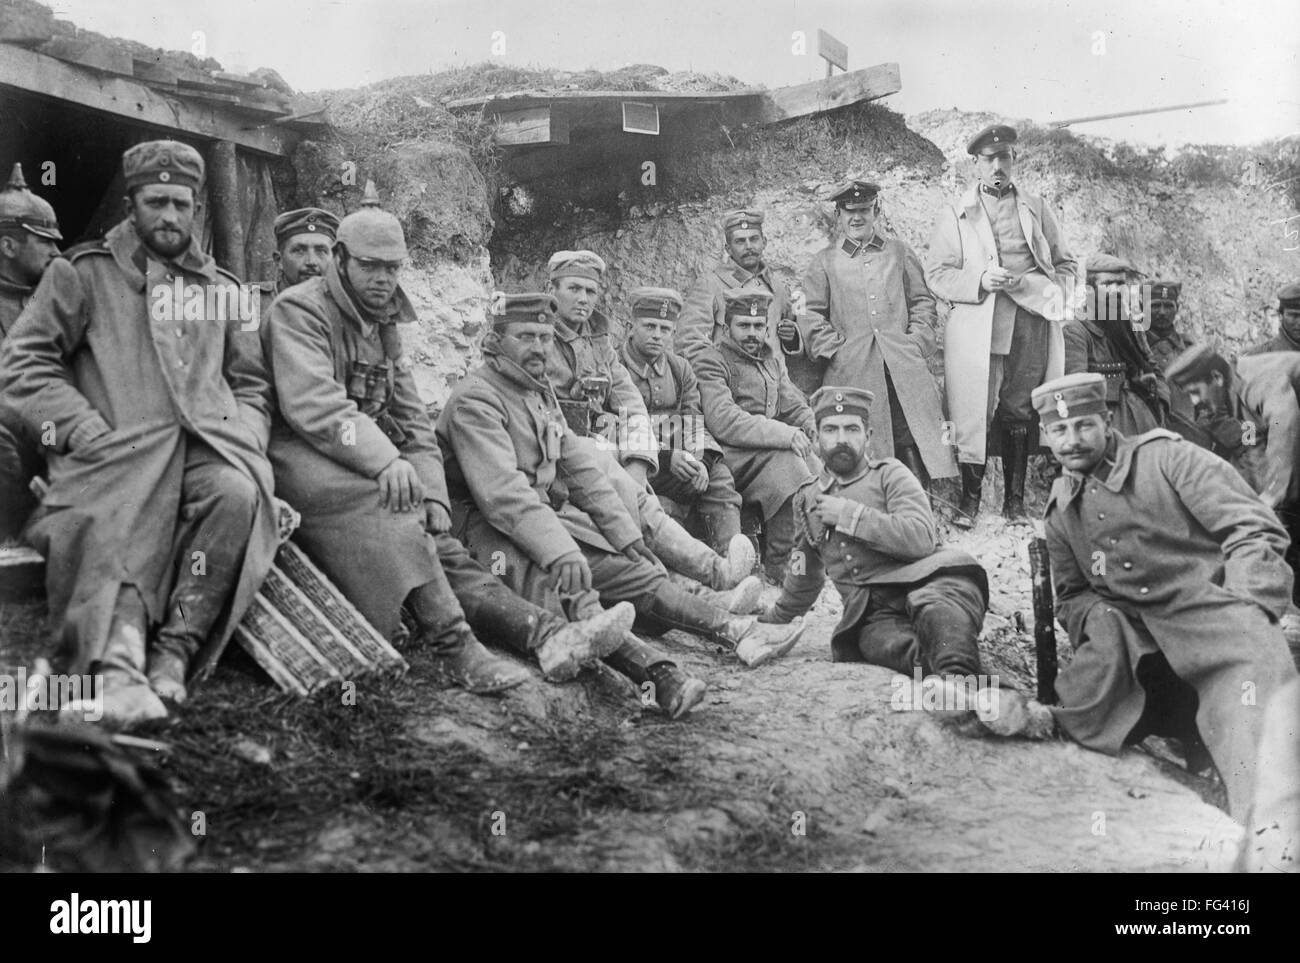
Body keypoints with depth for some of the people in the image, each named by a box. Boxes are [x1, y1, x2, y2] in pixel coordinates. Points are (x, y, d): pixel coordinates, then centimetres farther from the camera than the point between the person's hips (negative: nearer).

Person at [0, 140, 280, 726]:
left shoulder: (220, 287, 27)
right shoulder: (84, 273, 15)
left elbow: (249, 384, 30)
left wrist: (247, 436, 7)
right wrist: (87, 431, -7)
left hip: (209, 444, 2)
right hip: (118, 449, -2)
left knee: (237, 494, -32)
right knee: (117, 535, -33)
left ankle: (176, 650, -27)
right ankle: (118, 671, -45)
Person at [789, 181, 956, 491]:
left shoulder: (898, 252, 17)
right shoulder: (825, 262, 12)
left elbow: (923, 301, 17)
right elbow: (812, 314, 8)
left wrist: (916, 343, 3)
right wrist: (834, 349, -4)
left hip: (904, 363, 1)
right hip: (852, 370, -1)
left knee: (913, 438, -7)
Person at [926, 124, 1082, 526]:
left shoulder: (1037, 210, 17)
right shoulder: (954, 216, 11)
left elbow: (1069, 266, 16)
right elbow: (936, 274, 3)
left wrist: (1050, 292, -4)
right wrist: (980, 280, -13)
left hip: (1031, 325, 2)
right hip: (976, 330, -2)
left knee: (1020, 414, 4)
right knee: (974, 414, -6)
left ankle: (1015, 497, 12)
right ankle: (970, 498, 1)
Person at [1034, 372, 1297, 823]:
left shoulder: (1164, 456, 3)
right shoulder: (1059, 510, 18)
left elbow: (1253, 528, -3)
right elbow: (1071, 595, 25)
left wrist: (1245, 613, -15)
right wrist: (1097, 617, 0)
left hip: (1207, 608, -5)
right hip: (1129, 638, 5)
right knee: (1079, 712, -20)